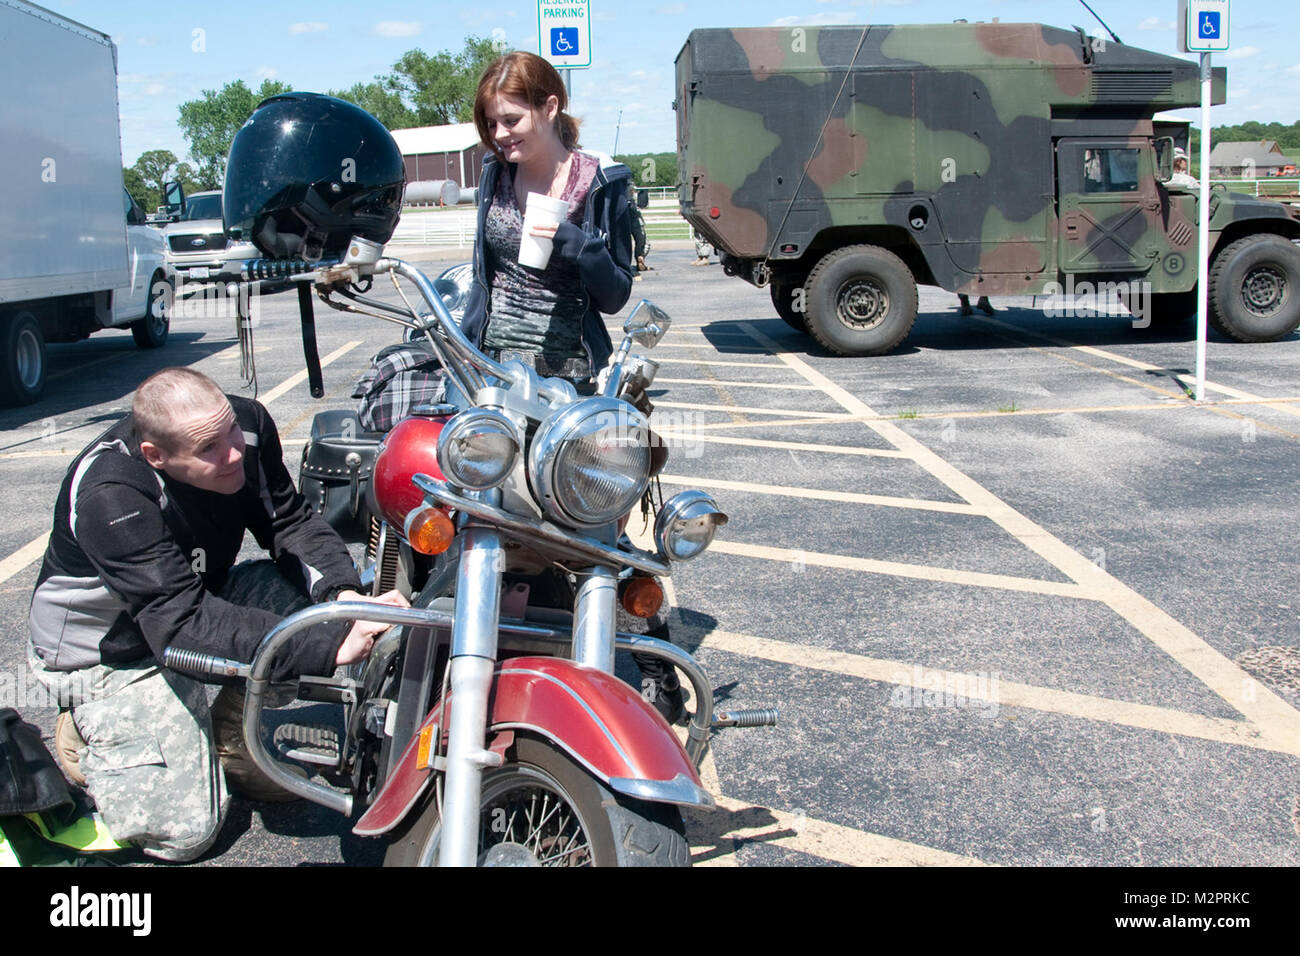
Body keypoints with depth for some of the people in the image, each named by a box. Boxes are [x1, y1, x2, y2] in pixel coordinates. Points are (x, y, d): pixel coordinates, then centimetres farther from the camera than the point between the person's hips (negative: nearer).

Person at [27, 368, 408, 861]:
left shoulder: (248, 423, -19)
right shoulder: (109, 498, -37)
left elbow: (290, 521, -11)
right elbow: (184, 625, -43)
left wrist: (343, 594, -33)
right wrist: (329, 646, -51)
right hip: (110, 649, -6)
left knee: (303, 589, -21)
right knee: (182, 832, -12)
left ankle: (226, 732, 0)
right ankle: (88, 733, 15)